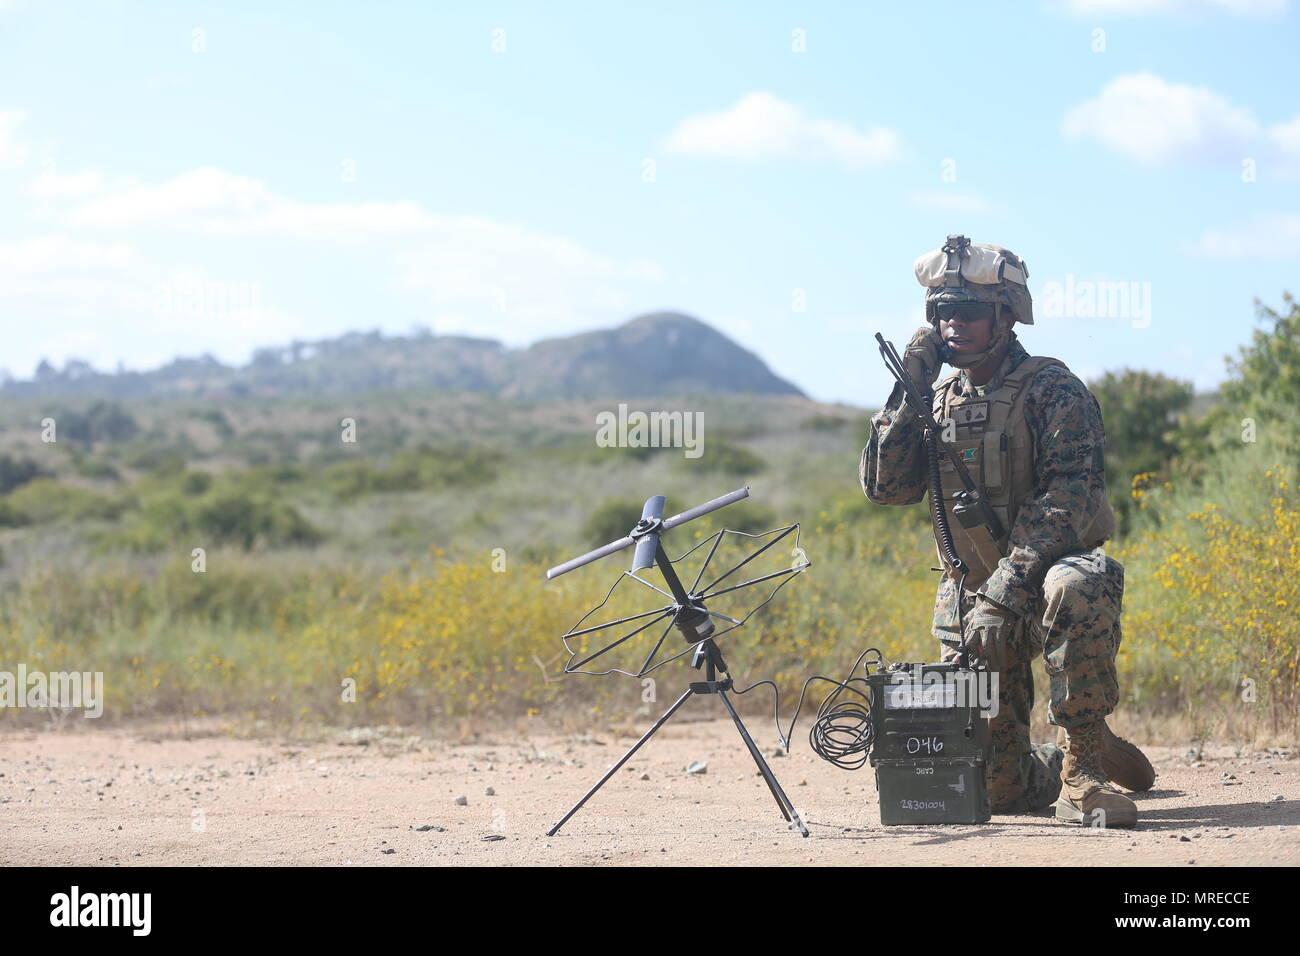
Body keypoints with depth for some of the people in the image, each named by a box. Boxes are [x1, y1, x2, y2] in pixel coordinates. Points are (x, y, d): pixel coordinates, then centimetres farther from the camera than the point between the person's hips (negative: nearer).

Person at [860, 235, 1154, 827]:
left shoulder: (1051, 390, -10)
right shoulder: (937, 397, 8)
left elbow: (1070, 496, -20)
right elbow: (885, 486, 1)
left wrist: (1009, 589, -30)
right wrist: (908, 394, -9)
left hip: (1048, 574, -4)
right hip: (971, 598, 4)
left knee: (1078, 588, -43)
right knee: (997, 788, -2)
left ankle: (1082, 765, -27)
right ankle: (1090, 756, 33)